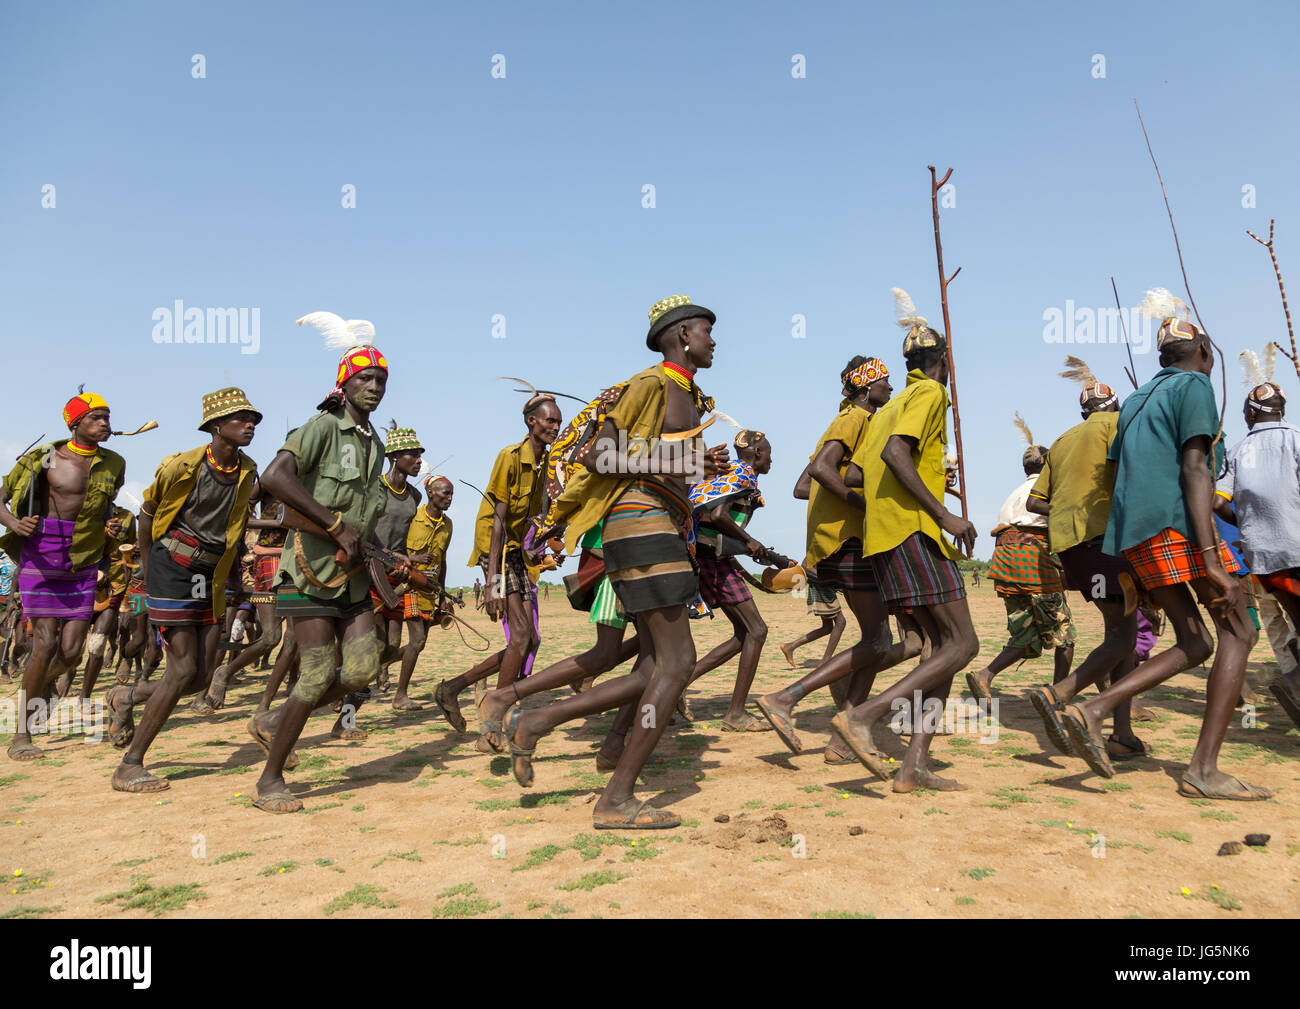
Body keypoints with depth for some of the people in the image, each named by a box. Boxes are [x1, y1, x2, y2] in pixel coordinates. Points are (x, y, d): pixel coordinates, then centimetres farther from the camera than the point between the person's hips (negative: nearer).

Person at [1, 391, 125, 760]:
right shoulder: (43, 458, -4)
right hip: (41, 556, -3)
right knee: (45, 643, -10)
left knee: (71, 650, -1)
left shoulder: (113, 464, 6)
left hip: (83, 563, 4)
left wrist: (112, 526, 1)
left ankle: (38, 688, 34)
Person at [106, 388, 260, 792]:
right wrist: (149, 566, 11)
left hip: (211, 577, 6)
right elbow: (147, 511, 4)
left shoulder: (247, 472, 4)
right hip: (173, 569, -6)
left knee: (202, 676, 4)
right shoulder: (182, 466, -11)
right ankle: (129, 766, 1)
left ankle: (126, 697, 32)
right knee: (183, 670, -12)